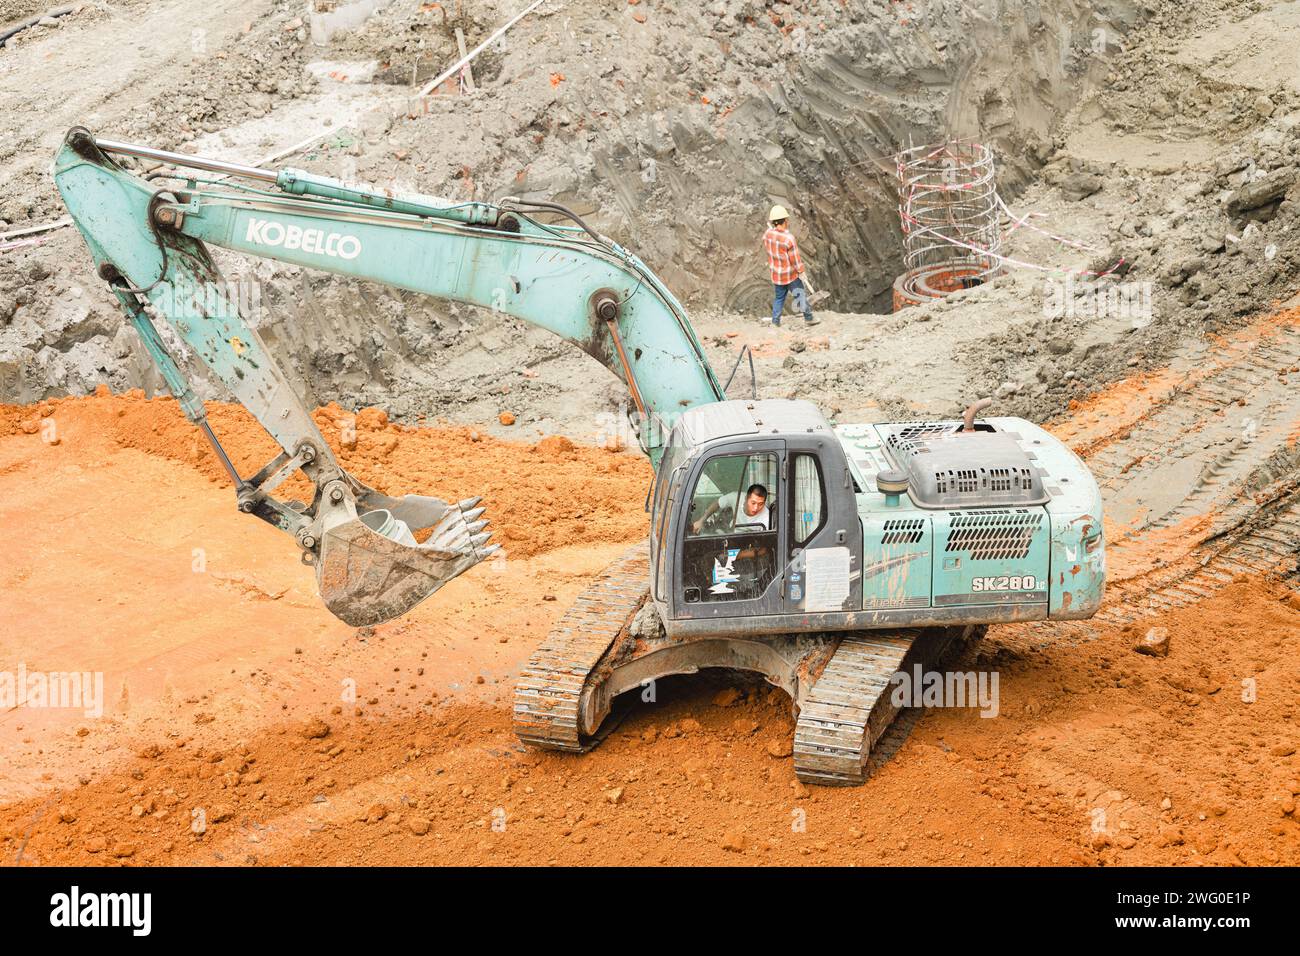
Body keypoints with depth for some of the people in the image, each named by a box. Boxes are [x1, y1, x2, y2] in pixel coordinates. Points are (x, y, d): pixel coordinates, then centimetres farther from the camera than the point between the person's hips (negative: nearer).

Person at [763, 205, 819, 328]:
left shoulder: (767, 234, -13)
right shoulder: (789, 239, -30)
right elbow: (795, 258, -20)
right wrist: (801, 272, -6)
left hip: (775, 273, 5)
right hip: (790, 274, -5)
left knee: (779, 297, 20)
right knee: (801, 294, 15)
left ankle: (775, 322, 20)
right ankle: (808, 318, 28)